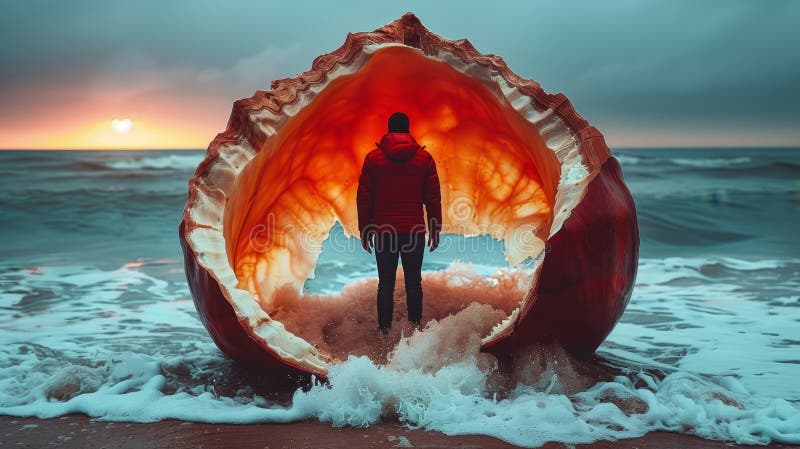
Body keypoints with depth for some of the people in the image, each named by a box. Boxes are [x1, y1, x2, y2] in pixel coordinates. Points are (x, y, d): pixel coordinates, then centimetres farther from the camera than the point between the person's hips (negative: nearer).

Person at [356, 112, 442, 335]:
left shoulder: (373, 158, 1)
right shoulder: (424, 157, 2)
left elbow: (363, 197, 1)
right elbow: (433, 198, 2)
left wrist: (364, 231, 8)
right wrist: (435, 230, 9)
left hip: (383, 231, 0)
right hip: (415, 231, 0)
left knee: (386, 283, 7)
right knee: (413, 282, 8)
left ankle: (384, 329, 9)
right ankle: (415, 326, 9)